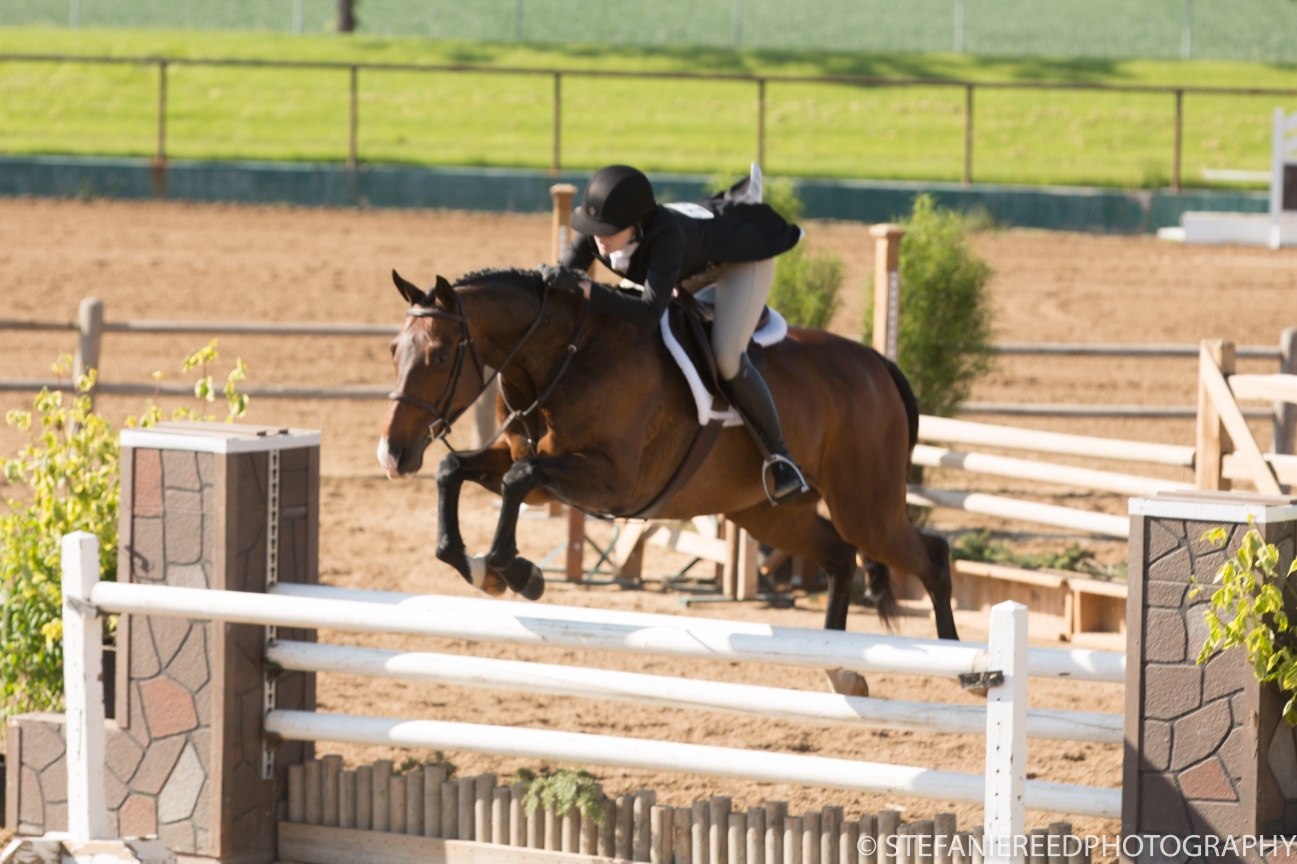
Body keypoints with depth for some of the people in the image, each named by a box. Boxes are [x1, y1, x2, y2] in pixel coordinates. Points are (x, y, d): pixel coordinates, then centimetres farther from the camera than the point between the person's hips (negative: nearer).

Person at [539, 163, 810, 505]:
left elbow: (649, 313, -56)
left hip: (746, 253, -7)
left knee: (727, 358, -24)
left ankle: (779, 454, -7)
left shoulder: (665, 236, -47)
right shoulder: (594, 229, -30)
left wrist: (583, 288, -62)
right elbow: (564, 271, -18)